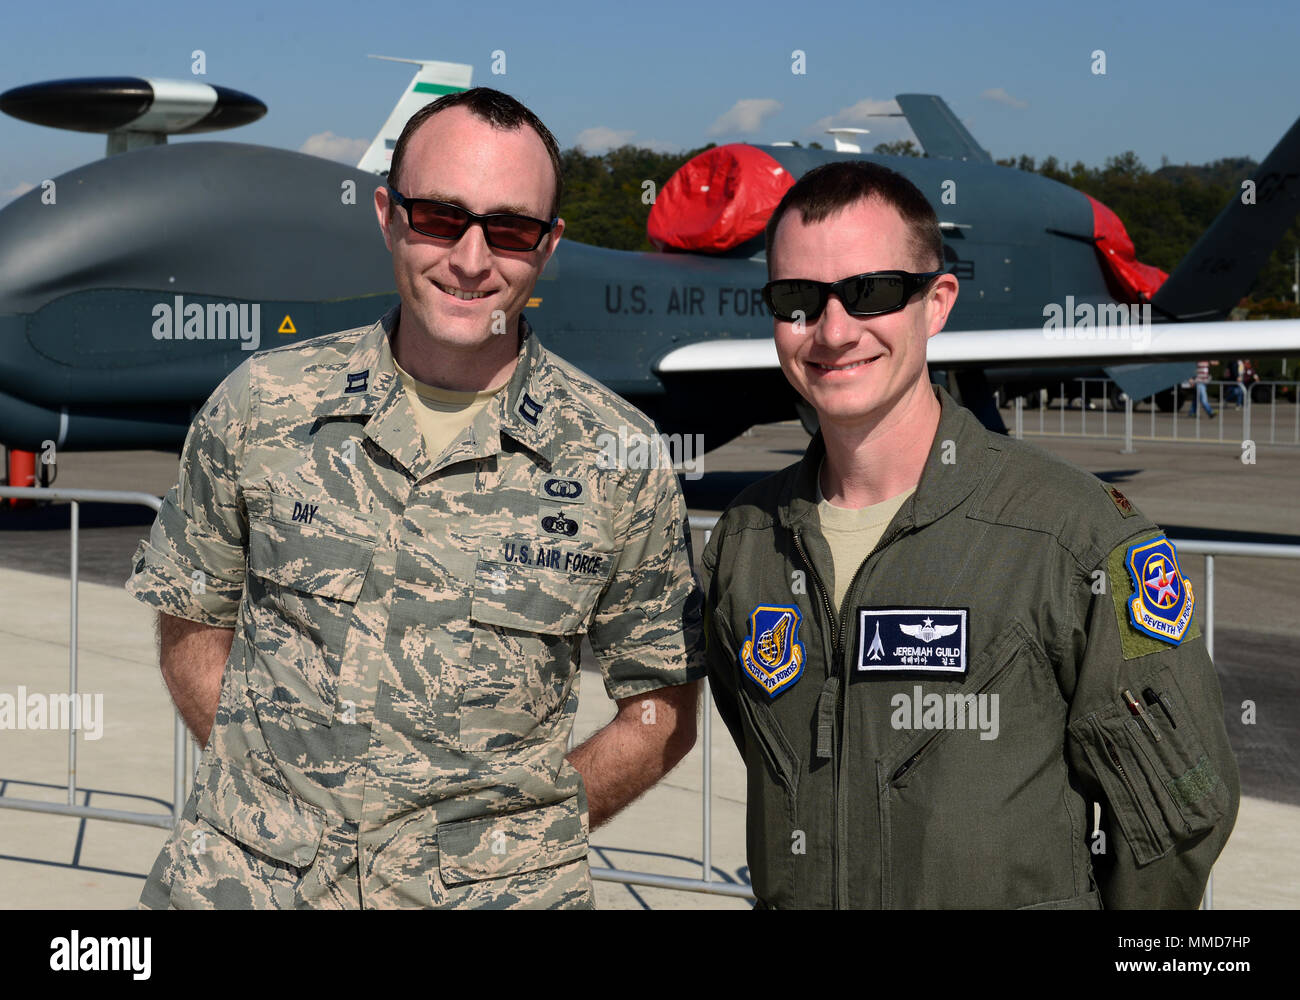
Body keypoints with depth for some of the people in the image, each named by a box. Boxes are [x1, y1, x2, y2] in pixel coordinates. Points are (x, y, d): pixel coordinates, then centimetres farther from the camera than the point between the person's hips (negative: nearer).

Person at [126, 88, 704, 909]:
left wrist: (526, 830, -8)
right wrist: (283, 788, -3)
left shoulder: (617, 456, -6)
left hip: (492, 889, -1)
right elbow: (194, 630, 8)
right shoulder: (260, 405, -3)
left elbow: (663, 707, 2)